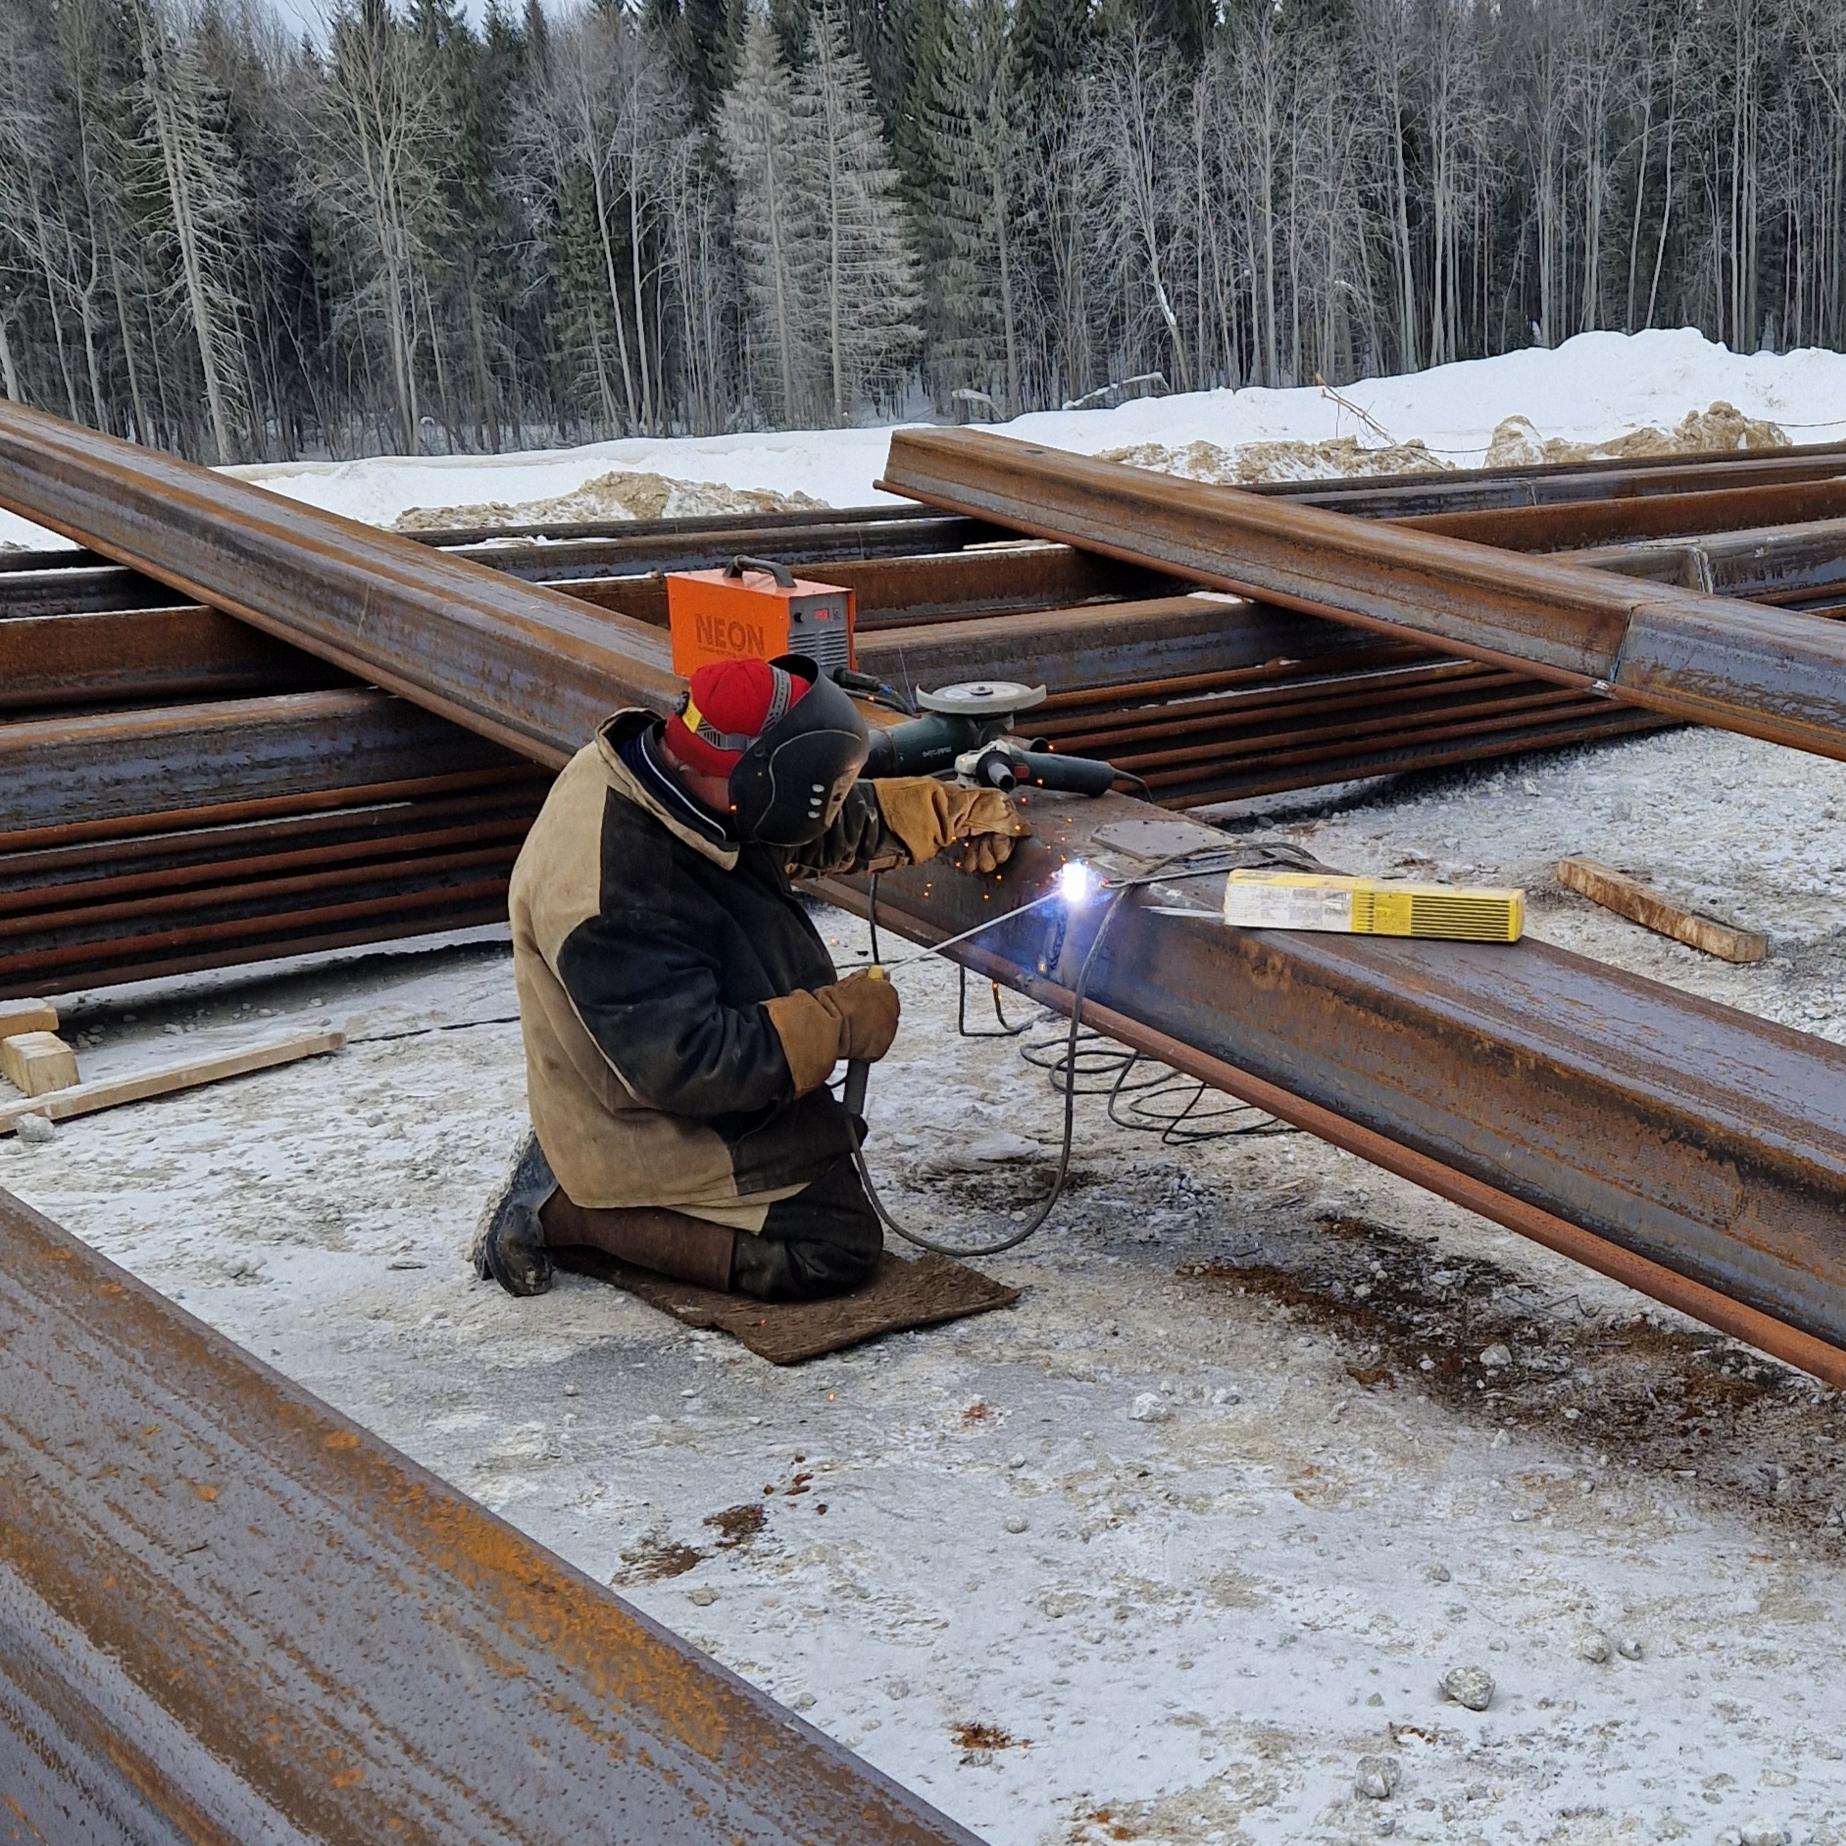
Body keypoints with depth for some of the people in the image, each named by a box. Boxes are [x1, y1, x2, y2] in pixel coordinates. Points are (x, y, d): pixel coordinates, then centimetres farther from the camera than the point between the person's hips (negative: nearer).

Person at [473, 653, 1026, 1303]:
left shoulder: (661, 764, -8)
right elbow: (689, 1065, -32)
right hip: (647, 1134, -10)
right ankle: (566, 1210, -6)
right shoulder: (613, 896, -36)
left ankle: (572, 1171, 15)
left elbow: (831, 824, 8)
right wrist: (838, 1020, -24)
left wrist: (951, 810, 0)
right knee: (837, 1247, -11)